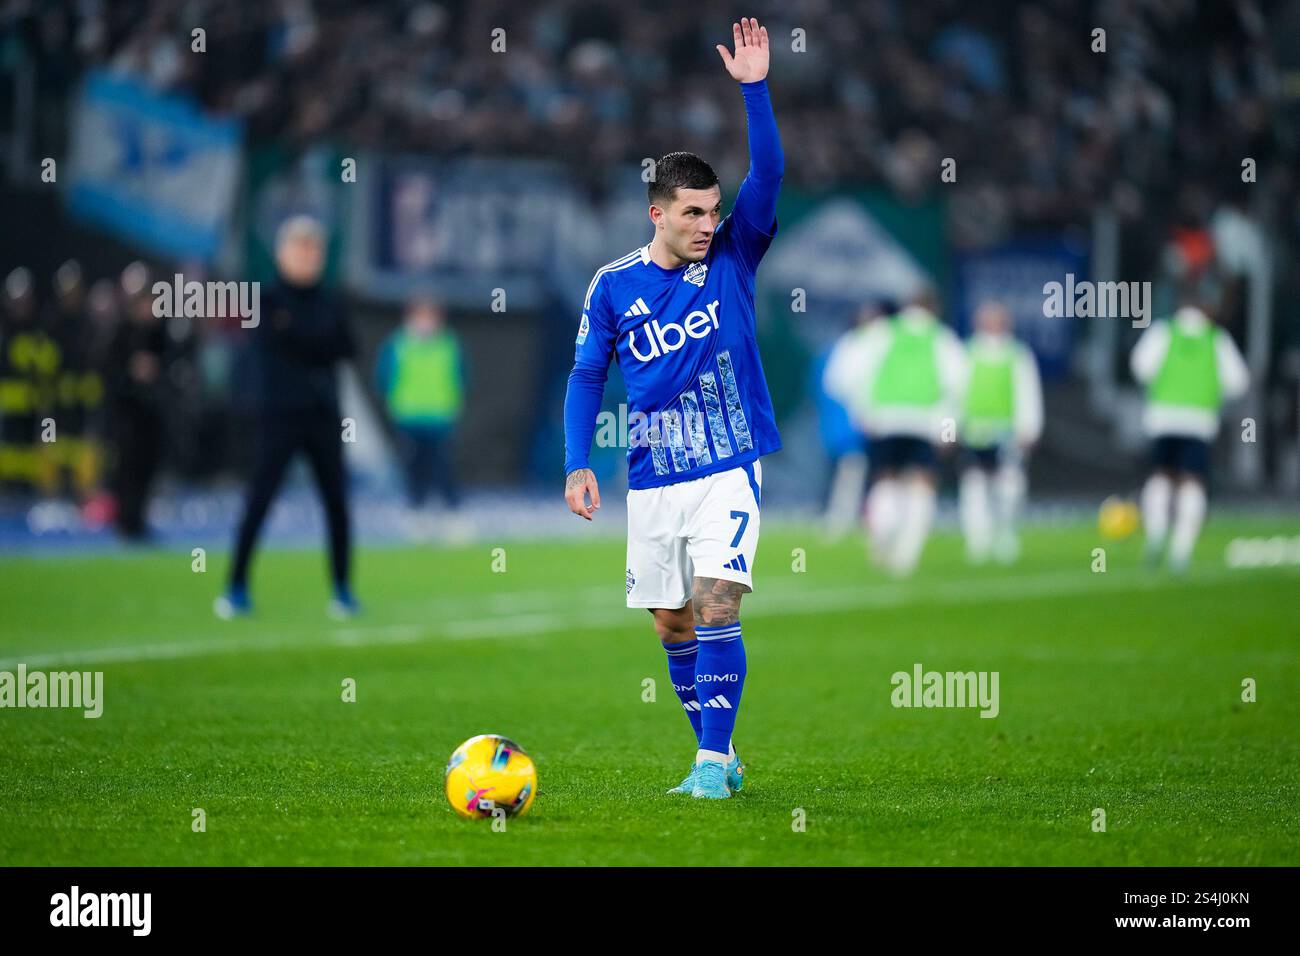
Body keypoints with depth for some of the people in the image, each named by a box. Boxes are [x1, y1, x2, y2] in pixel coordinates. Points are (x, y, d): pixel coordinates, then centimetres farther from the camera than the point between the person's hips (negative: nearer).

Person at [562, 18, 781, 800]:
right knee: (673, 625, 8)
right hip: (652, 480, 3)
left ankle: (712, 762, -14)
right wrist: (578, 464, -1)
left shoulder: (732, 257, -2)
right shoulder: (615, 285, 2)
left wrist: (755, 88, -24)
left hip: (728, 470, -3)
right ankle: (719, 758, 22)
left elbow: (769, 174, -14)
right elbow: (587, 376, 8)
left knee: (716, 609, -15)